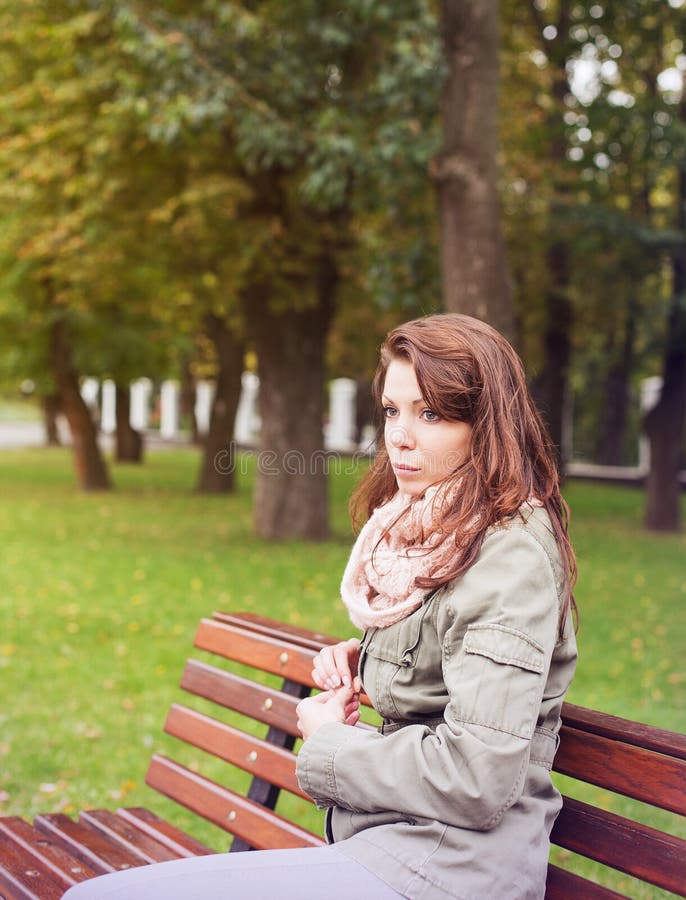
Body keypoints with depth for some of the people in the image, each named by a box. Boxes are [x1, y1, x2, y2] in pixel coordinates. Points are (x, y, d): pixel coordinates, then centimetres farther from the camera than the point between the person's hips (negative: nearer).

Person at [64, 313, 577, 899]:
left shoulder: (511, 557, -17)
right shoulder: (428, 531, 13)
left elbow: (475, 780, -24)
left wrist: (327, 742, -9)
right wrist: (360, 660, 9)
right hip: (390, 836, 9)